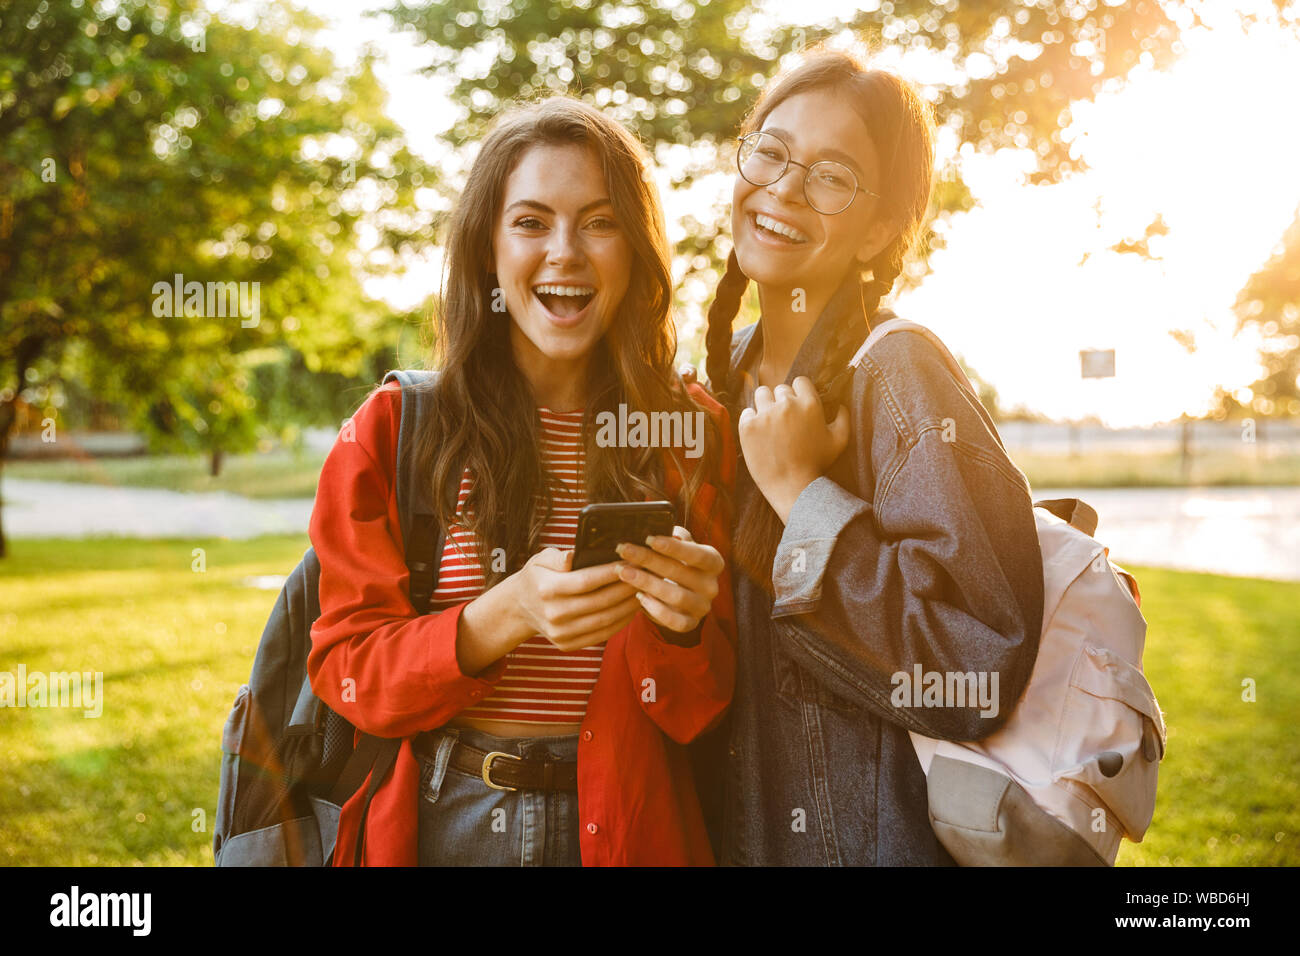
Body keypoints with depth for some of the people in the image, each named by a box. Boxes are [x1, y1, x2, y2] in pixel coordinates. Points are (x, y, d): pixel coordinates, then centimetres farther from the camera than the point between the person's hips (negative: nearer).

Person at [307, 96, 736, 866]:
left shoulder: (696, 432, -3)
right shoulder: (394, 429, -4)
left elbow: (701, 715, -3)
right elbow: (347, 670, -8)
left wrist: (681, 625, -24)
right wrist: (504, 617, -24)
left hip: (621, 828, 1)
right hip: (437, 824, 0)